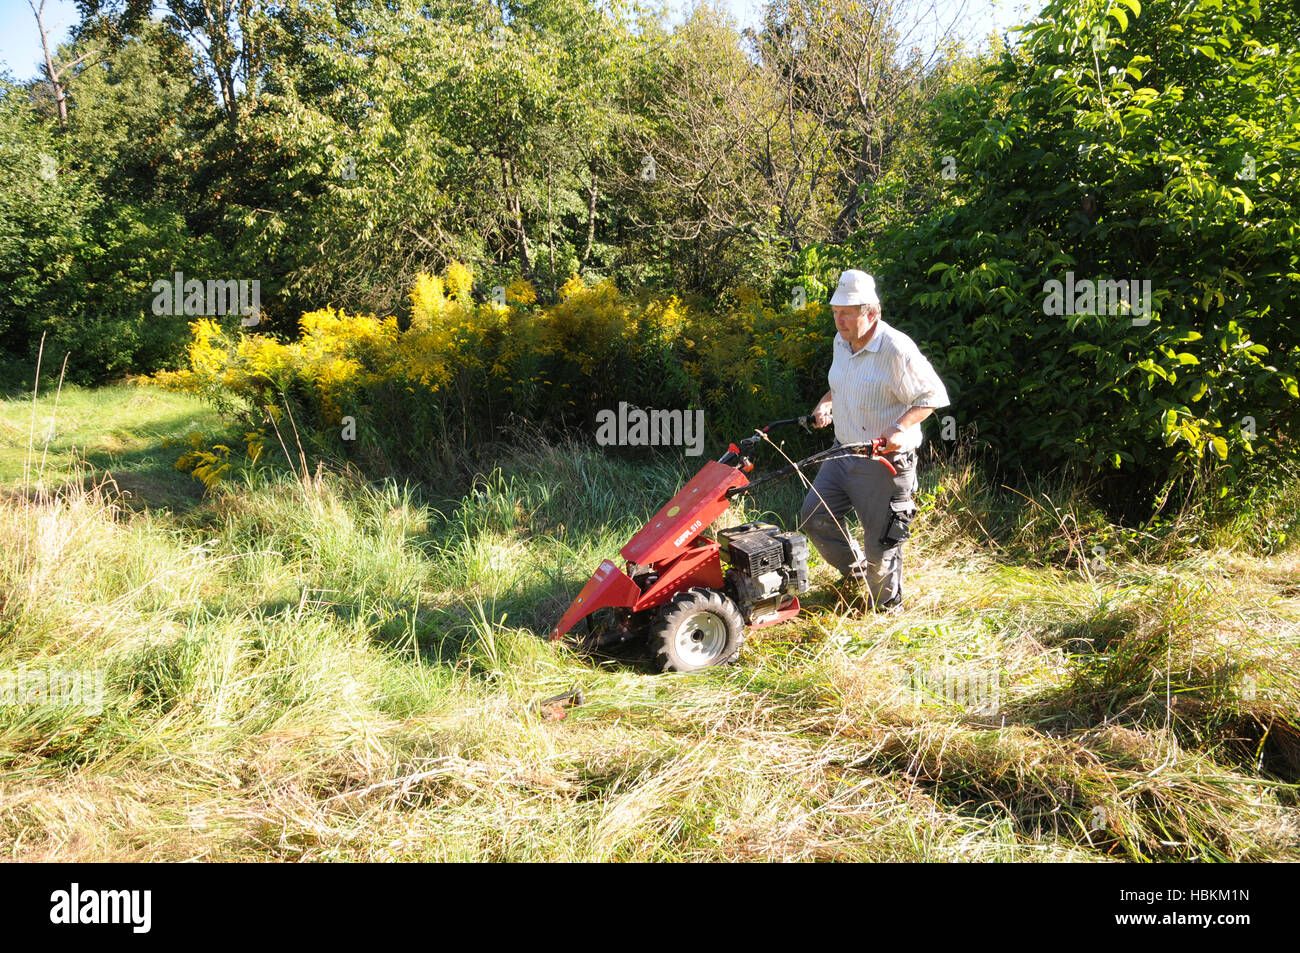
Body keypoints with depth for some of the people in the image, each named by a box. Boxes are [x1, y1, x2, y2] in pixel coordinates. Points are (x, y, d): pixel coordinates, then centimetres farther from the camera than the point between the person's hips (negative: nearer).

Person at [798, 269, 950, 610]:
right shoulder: (841, 342, 5)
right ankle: (854, 570, 32)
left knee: (880, 540, 2)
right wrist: (827, 402, 3)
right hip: (844, 453, 8)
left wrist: (900, 427, -29)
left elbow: (933, 395, -16)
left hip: (885, 462, -8)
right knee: (814, 516, 8)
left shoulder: (897, 350, -20)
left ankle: (886, 606, 25)